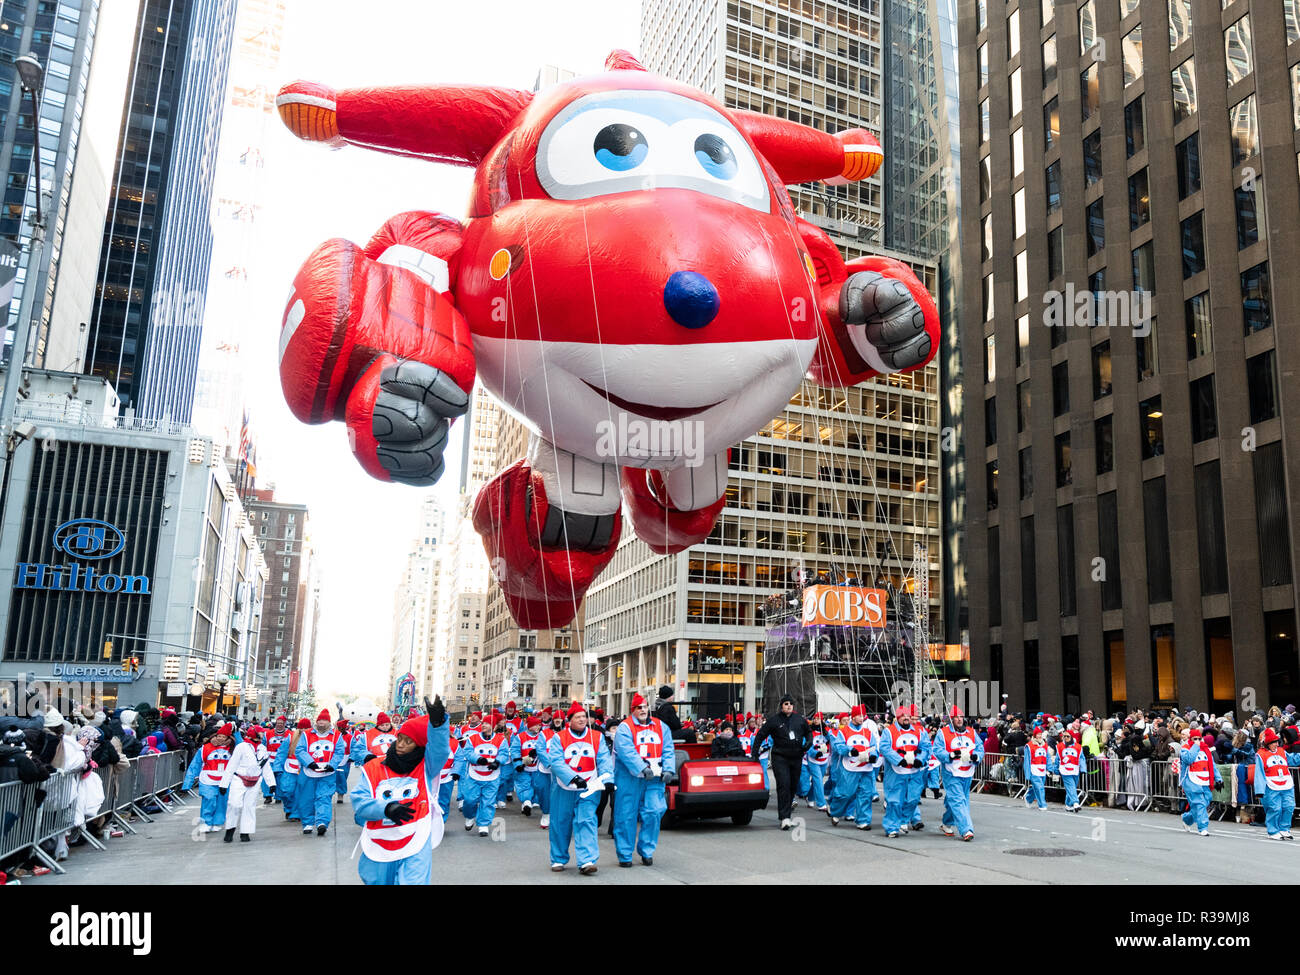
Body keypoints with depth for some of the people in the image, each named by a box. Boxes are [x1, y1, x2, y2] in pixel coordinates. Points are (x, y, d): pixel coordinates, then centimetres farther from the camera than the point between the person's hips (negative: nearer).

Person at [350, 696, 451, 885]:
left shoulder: (426, 767, 3)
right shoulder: (372, 769, 6)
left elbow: (439, 749, -16)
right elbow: (358, 800, -3)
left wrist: (437, 722, -36)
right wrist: (385, 808, -22)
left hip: (415, 847, -3)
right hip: (378, 847, 3)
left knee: (413, 882, -13)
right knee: (376, 881, 18)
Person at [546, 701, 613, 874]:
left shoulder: (597, 737, 4)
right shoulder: (558, 738, -2)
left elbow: (604, 760, -2)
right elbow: (556, 761, -13)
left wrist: (607, 779, -19)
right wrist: (573, 778, -25)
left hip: (589, 789, 0)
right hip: (564, 789, 0)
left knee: (586, 822, -11)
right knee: (561, 824, 9)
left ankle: (586, 861, -14)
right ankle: (559, 859, 27)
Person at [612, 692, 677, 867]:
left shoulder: (661, 727, 13)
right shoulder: (624, 728, -3)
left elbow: (668, 751, 10)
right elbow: (627, 752, -16)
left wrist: (668, 769, -6)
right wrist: (643, 769, -25)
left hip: (655, 780, 4)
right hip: (629, 779, -3)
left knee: (654, 813, -5)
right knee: (626, 816, 1)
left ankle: (647, 851, 12)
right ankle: (624, 855, 13)